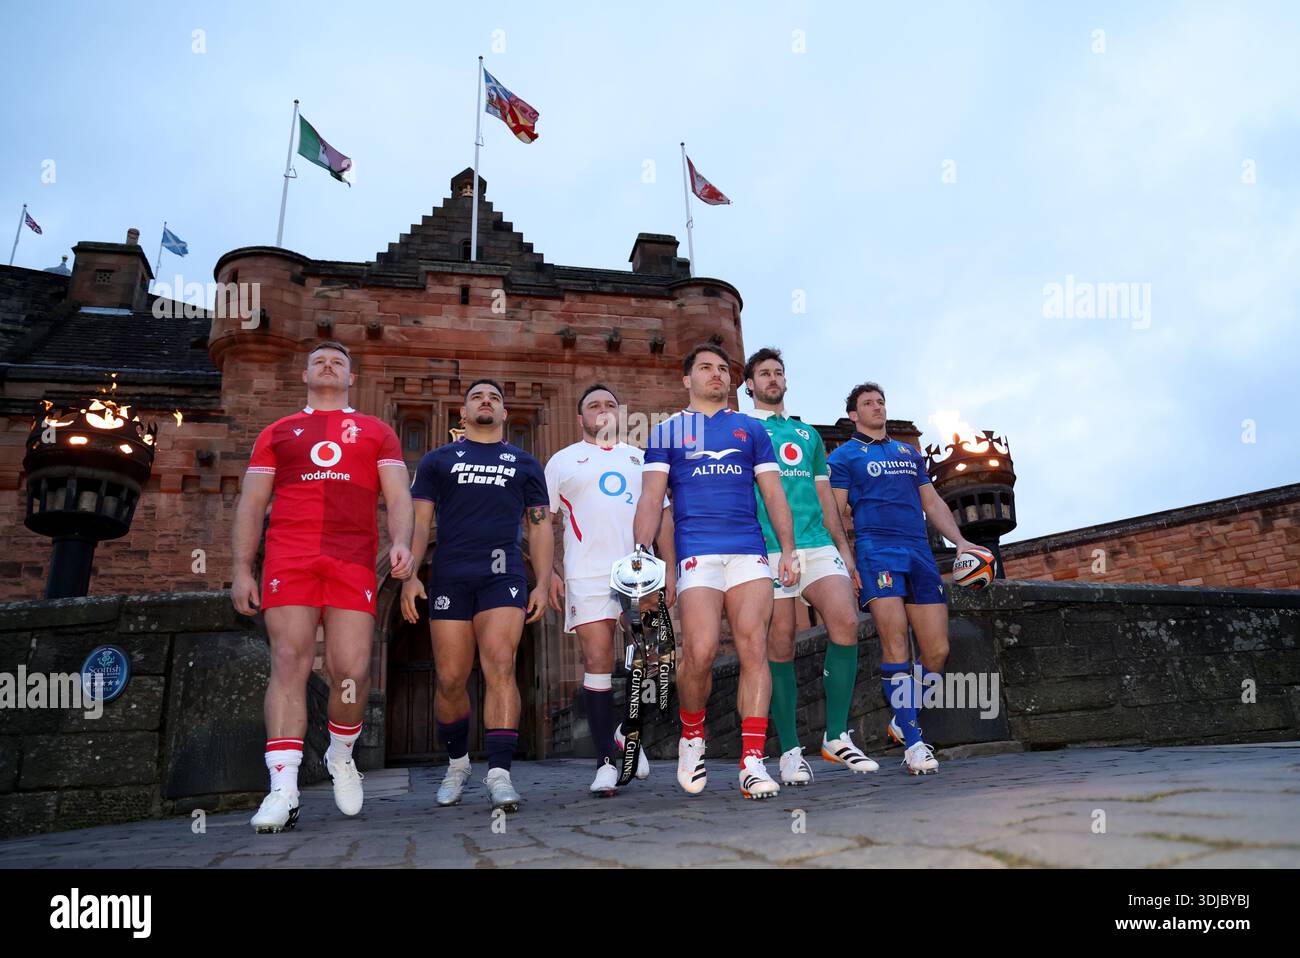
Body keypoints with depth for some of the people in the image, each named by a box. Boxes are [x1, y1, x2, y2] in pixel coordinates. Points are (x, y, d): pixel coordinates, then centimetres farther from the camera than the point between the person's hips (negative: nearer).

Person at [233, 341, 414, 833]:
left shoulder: (377, 432, 20)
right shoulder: (276, 432, 21)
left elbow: (398, 496, 10)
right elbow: (251, 504, 16)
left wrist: (400, 542, -10)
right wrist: (241, 569, 5)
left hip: (353, 562, 0)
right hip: (288, 559, 1)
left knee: (352, 671, -7)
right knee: (289, 664, -8)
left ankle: (341, 755, 22)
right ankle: (283, 791, -7)